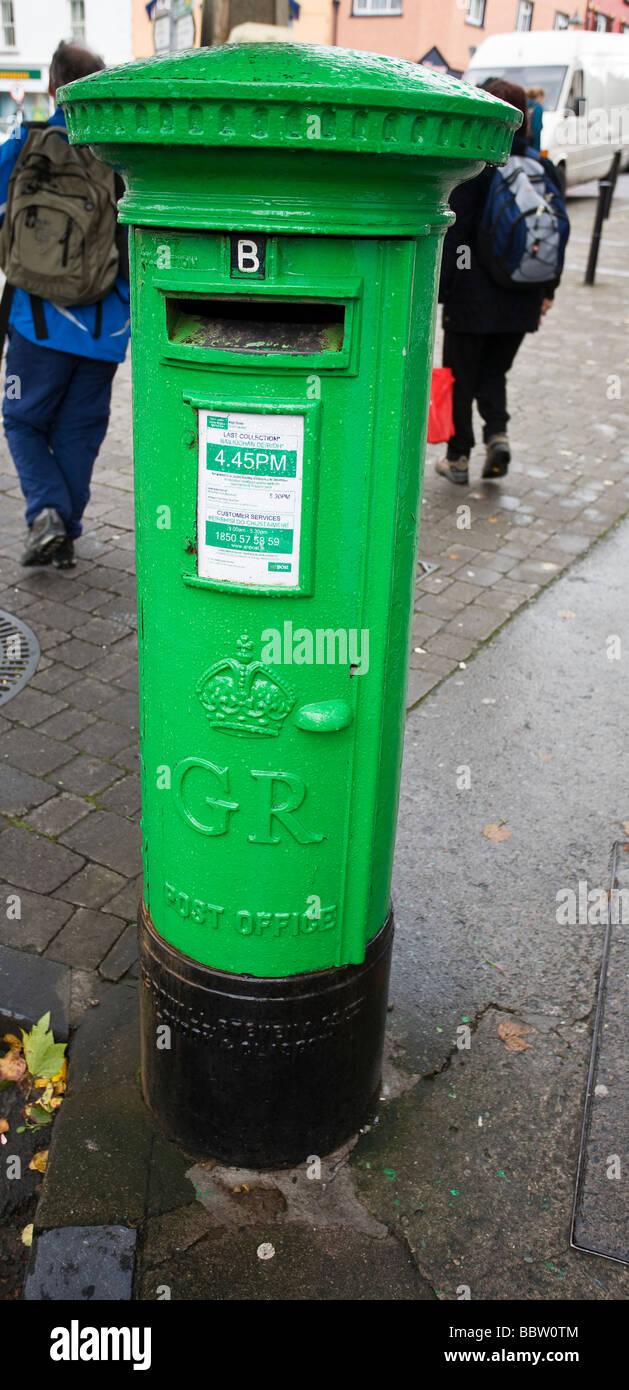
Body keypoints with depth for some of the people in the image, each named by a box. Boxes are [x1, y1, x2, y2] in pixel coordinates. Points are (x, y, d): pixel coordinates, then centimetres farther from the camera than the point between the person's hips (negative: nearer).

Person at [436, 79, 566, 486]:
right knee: (495, 370, 21)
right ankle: (498, 433, -1)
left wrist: (438, 288, -8)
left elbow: (453, 232, -13)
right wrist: (547, 291, 18)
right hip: (523, 299, 5)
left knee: (461, 375, 9)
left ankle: (459, 456, 15)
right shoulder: (545, 167, 6)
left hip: (473, 294, -5)